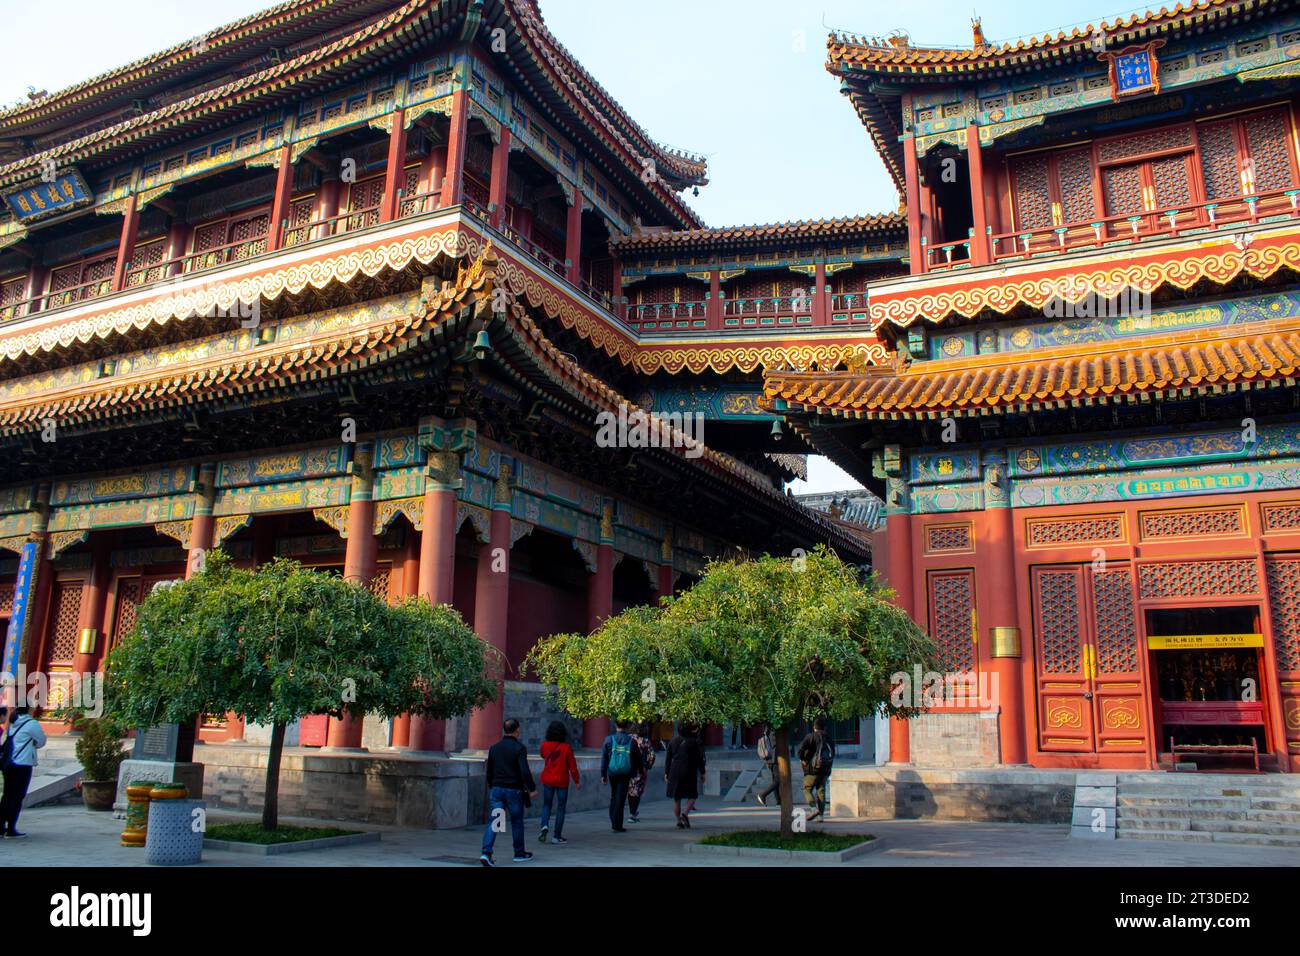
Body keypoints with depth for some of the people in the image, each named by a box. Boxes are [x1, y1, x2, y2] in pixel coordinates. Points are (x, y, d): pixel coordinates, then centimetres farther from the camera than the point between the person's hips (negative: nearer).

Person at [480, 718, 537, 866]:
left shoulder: (494, 748, 6)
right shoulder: (519, 748, -11)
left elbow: (489, 772, 12)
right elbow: (525, 771, -18)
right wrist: (532, 788, -8)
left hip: (496, 789, 4)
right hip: (514, 790, -4)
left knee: (493, 822, 0)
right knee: (517, 822, 12)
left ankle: (486, 853, -16)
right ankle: (519, 853, 24)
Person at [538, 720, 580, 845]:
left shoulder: (545, 745, -5)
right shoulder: (566, 748, -13)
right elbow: (572, 766, -8)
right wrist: (577, 781, 4)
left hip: (547, 780, 2)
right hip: (562, 781, -2)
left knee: (546, 805, 17)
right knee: (561, 807, 9)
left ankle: (545, 825, -8)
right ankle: (557, 836, 10)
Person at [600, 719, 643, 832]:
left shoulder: (609, 739, -2)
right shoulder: (632, 741, -4)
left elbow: (604, 758, 0)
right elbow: (638, 759, 5)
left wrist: (603, 775, 5)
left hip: (612, 773, 2)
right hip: (625, 774, -1)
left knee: (613, 796, 19)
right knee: (620, 798, 3)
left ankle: (613, 822, 22)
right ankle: (617, 825, 2)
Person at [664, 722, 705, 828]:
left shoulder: (673, 741, 6)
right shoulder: (693, 742, -5)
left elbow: (668, 758, 7)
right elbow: (700, 759, -3)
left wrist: (666, 773, 11)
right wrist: (702, 773, 5)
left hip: (675, 773, 3)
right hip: (689, 773, -3)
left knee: (676, 798, 11)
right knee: (692, 796, 10)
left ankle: (678, 821, 8)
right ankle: (685, 814, -13)